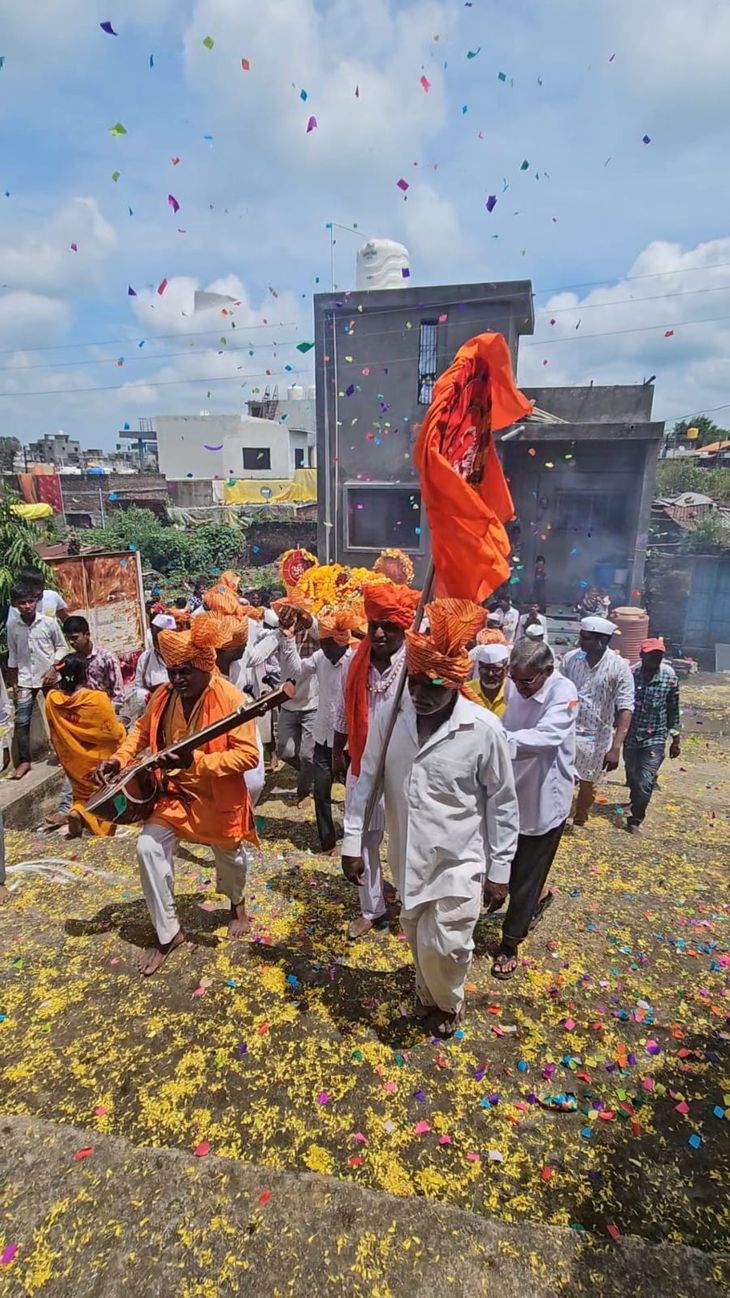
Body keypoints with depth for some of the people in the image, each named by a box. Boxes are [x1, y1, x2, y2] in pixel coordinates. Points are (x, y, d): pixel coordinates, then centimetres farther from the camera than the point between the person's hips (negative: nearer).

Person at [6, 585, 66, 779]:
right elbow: (12, 656, 6)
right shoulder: (12, 626, -2)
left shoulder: (49, 622, -9)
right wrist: (13, 682, 7)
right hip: (25, 680, 1)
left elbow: (61, 646, 1)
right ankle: (24, 761, 9)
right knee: (21, 721, -2)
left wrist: (53, 667, -13)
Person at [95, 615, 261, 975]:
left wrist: (195, 761, -34)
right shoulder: (163, 696, -7)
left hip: (218, 798, -4)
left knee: (229, 857, 14)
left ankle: (236, 901, 52)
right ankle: (168, 933, 10)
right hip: (174, 793, 4)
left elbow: (249, 754, -27)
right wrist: (120, 758, -6)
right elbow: (143, 730, 11)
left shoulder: (231, 698, -24)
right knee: (148, 848, -10)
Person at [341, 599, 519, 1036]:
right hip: (407, 855, 4)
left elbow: (502, 802, -8)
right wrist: (354, 842, -2)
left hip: (458, 859, -3)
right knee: (419, 939, 21)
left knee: (444, 946, 1)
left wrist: (499, 868, -4)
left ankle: (448, 1002, 36)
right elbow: (368, 780, -2)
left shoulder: (484, 729, -19)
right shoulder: (390, 715, -11)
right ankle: (428, 992, 53)